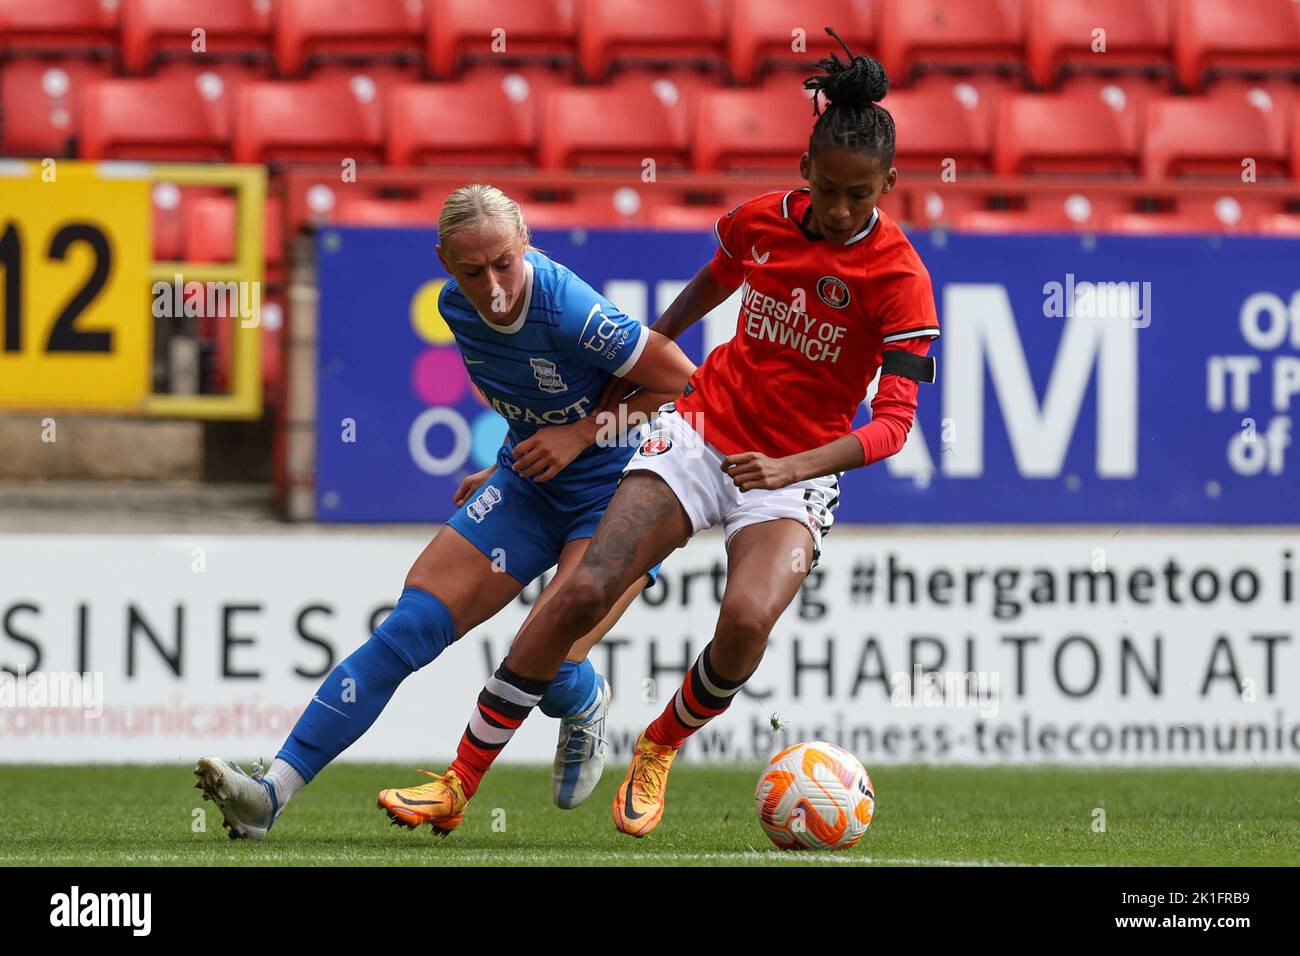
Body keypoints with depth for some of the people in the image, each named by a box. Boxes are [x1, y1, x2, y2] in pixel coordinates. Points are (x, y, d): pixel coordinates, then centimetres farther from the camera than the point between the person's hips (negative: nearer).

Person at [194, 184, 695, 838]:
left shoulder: (569, 311, -29)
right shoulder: (457, 305, -7)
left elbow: (685, 385, -19)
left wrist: (583, 433, -18)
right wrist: (509, 470, 14)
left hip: (618, 495, -6)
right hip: (529, 485, 6)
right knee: (412, 623, -9)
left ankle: (585, 709, 20)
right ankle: (273, 791, -14)